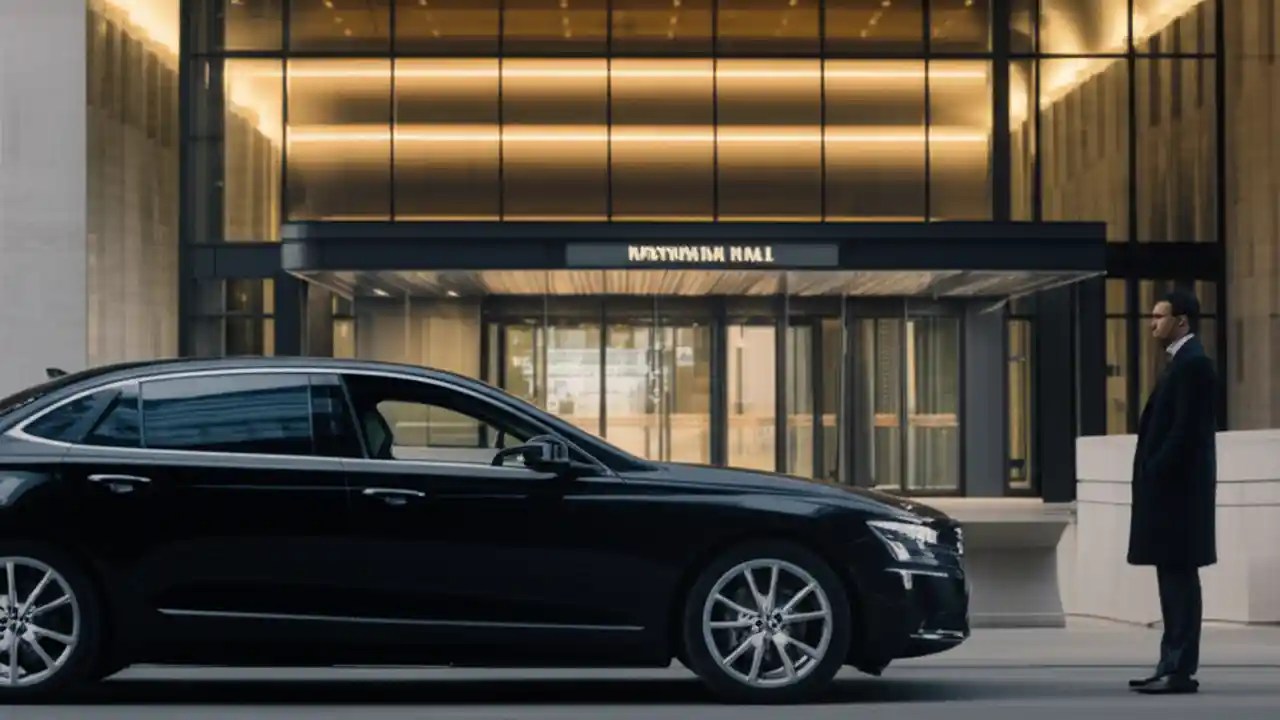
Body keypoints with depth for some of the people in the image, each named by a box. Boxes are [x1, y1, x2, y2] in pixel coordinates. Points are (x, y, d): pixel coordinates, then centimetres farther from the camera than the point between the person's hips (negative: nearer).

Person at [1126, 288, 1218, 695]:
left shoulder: (1192, 363, -14)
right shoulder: (1180, 362, 17)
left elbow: (1187, 430, -20)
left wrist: (1157, 473, -18)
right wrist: (1152, 474, 13)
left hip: (1177, 487, -10)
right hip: (1169, 487, 10)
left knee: (1179, 577, -7)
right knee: (1173, 578, 11)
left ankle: (1180, 671, -5)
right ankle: (1172, 666, 14)